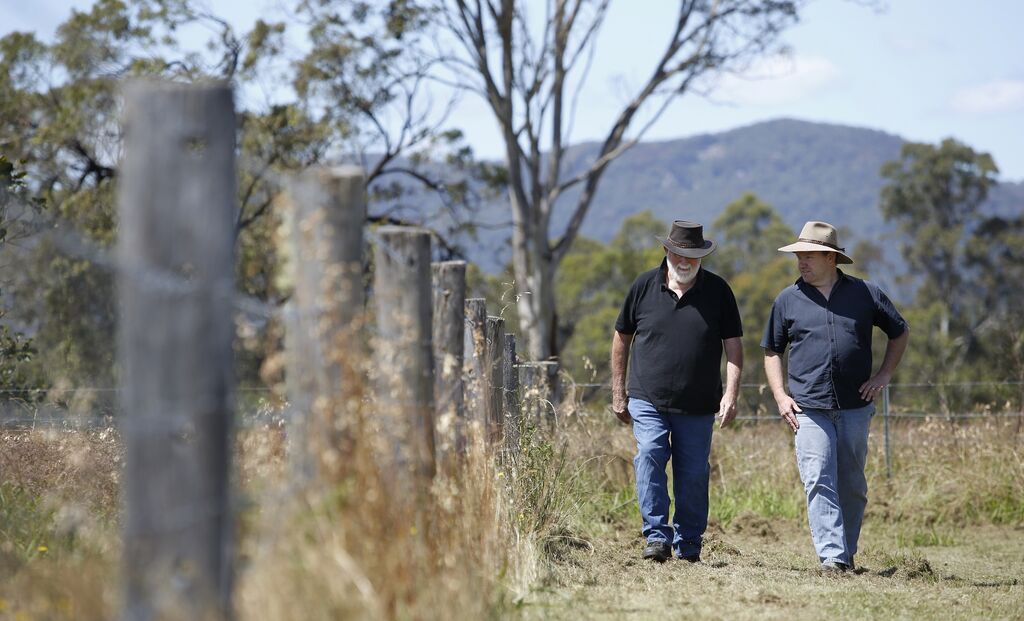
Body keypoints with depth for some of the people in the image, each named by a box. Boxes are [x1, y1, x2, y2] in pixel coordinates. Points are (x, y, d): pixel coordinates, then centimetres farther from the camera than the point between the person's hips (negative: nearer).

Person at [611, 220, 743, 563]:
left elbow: (733, 345, 1)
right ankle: (657, 537, -18)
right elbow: (622, 338, 11)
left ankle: (688, 544, 17)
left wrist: (731, 393, -11)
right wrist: (618, 392, 9)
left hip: (697, 406, 1)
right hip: (648, 401, -1)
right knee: (649, 457, -20)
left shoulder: (718, 290, 1)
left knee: (694, 474, 4)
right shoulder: (644, 286, 2)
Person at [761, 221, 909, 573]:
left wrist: (884, 375, 7)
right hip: (809, 409, -1)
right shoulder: (788, 300, 8)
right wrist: (780, 396, 3)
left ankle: (847, 553, 20)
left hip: (855, 408, 1)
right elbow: (772, 351, 16)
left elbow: (900, 332, 18)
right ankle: (832, 557, -18)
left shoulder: (865, 294, 6)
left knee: (852, 485, 8)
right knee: (819, 483, -13)